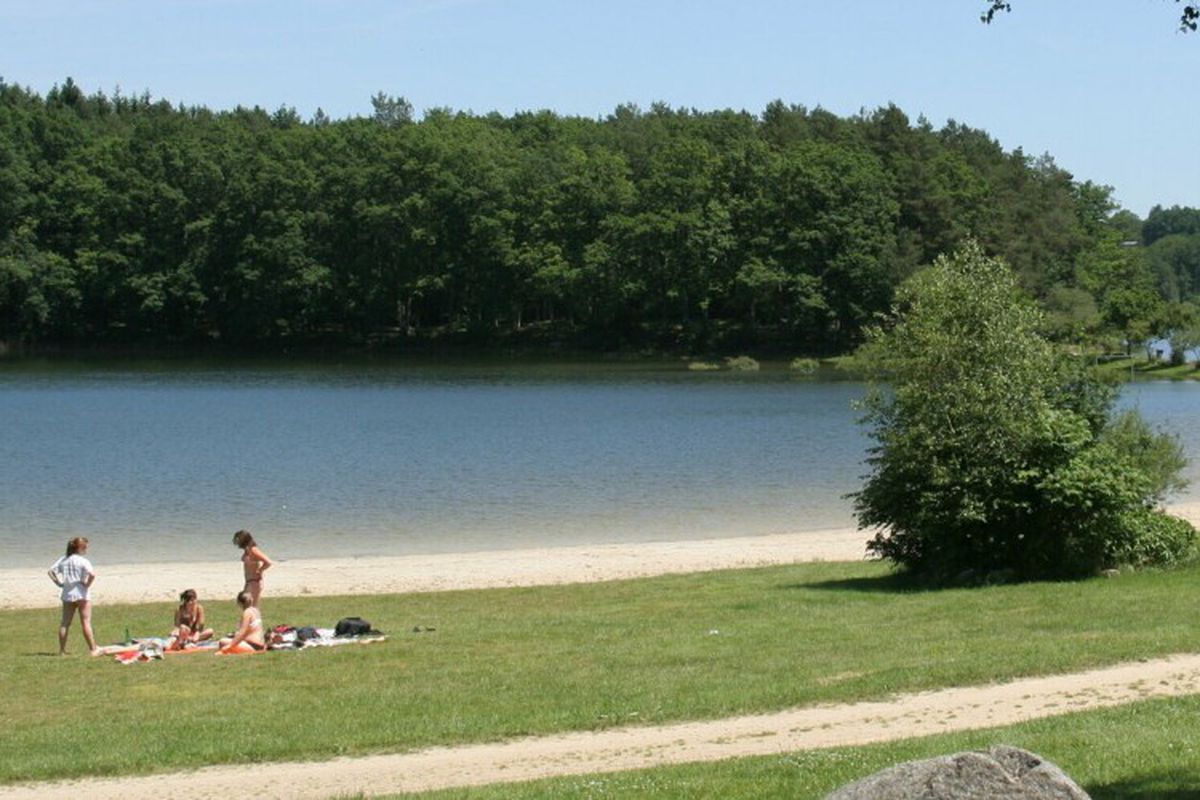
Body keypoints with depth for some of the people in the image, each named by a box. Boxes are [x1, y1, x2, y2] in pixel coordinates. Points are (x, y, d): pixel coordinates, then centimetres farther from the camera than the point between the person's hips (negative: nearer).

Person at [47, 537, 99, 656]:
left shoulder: (63, 560, 6)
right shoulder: (83, 561, -12)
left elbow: (51, 572, 5)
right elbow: (92, 574, -27)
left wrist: (59, 583, 6)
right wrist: (87, 584, -12)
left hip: (67, 595, 5)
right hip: (81, 594, -5)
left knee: (65, 623, 10)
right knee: (86, 623, -2)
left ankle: (62, 650, 12)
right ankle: (93, 649, -1)